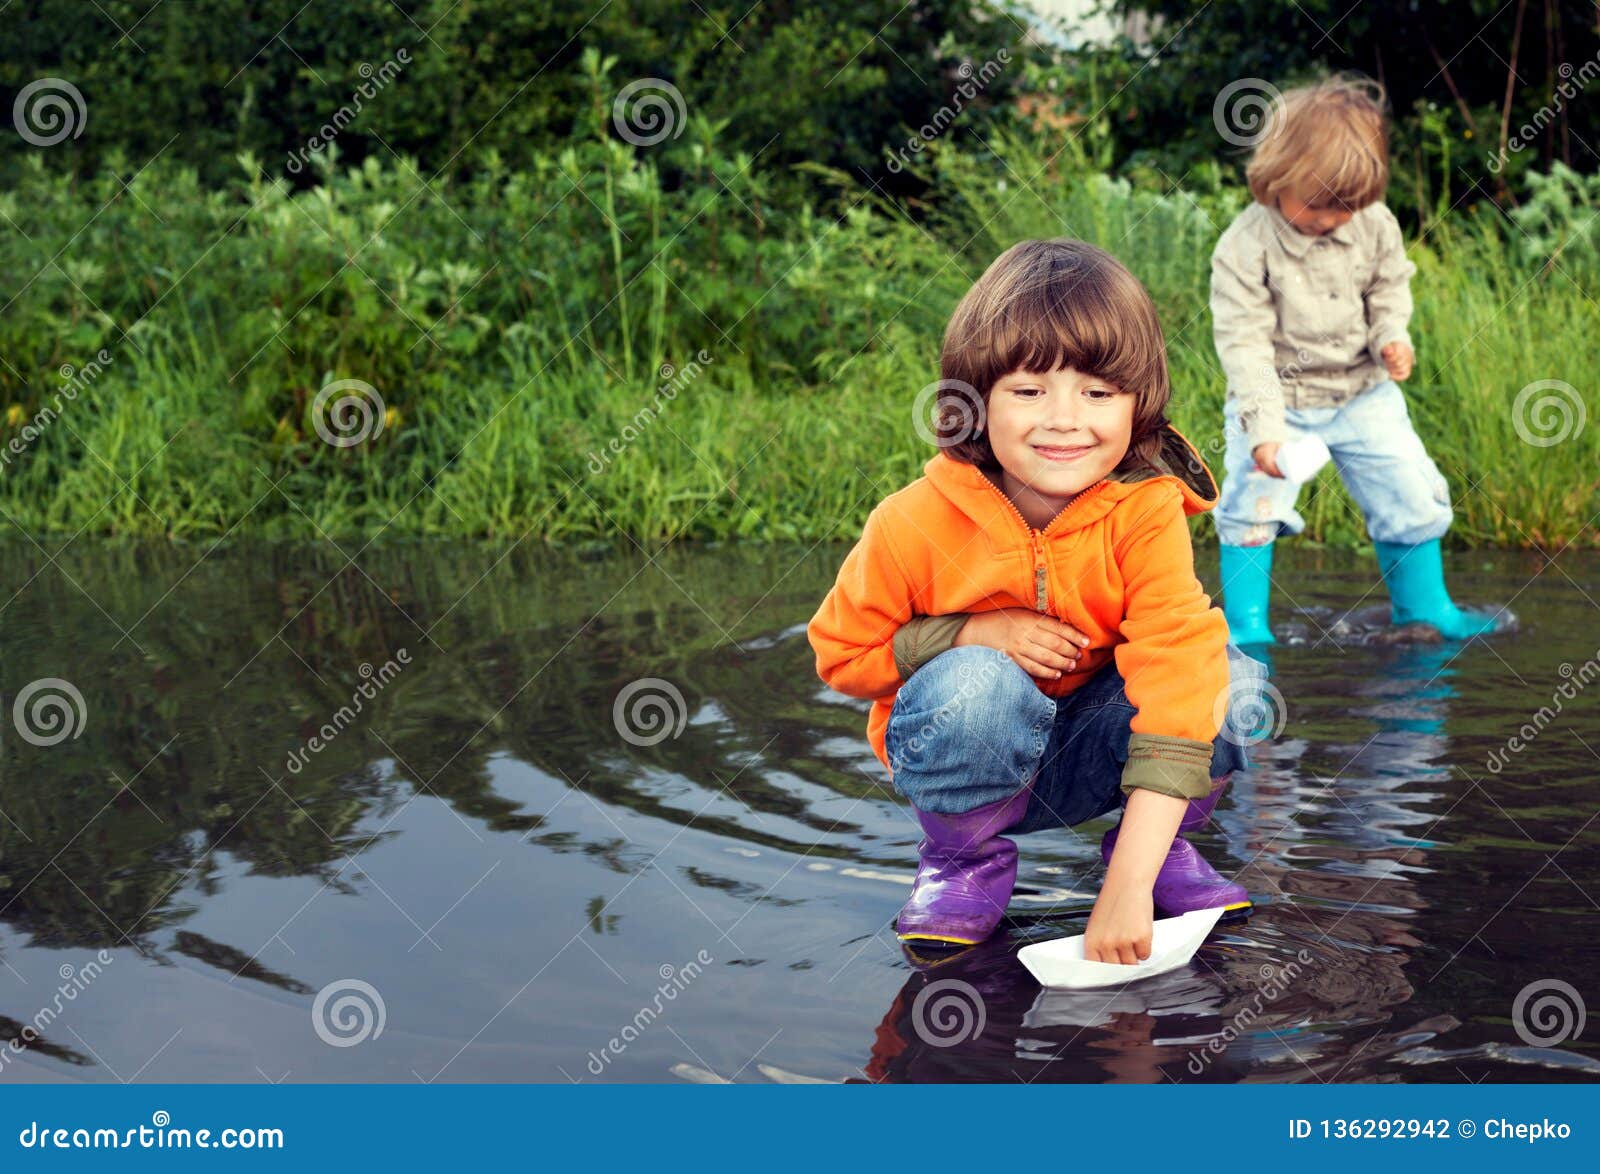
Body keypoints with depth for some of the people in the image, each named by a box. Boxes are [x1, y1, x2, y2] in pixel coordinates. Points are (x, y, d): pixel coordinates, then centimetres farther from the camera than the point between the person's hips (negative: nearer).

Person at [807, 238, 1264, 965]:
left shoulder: (1147, 512, -23)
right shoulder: (916, 524, -22)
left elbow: (1176, 671, -33)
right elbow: (842, 655, -7)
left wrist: (1130, 882, -43)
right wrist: (973, 635, -25)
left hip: (1092, 757, 1)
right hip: (967, 767, -1)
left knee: (1235, 686, -26)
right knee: (975, 686, -36)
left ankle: (1163, 847, 3)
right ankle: (964, 858, -5)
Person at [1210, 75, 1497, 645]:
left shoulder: (1376, 226, -7)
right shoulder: (1245, 246, -20)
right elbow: (1244, 341, -21)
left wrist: (1392, 338, -12)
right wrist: (1264, 428, -27)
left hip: (1362, 392, 4)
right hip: (1277, 397, -4)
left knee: (1410, 492, 4)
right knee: (1251, 503, -16)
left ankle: (1422, 604, 23)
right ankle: (1246, 622, -2)